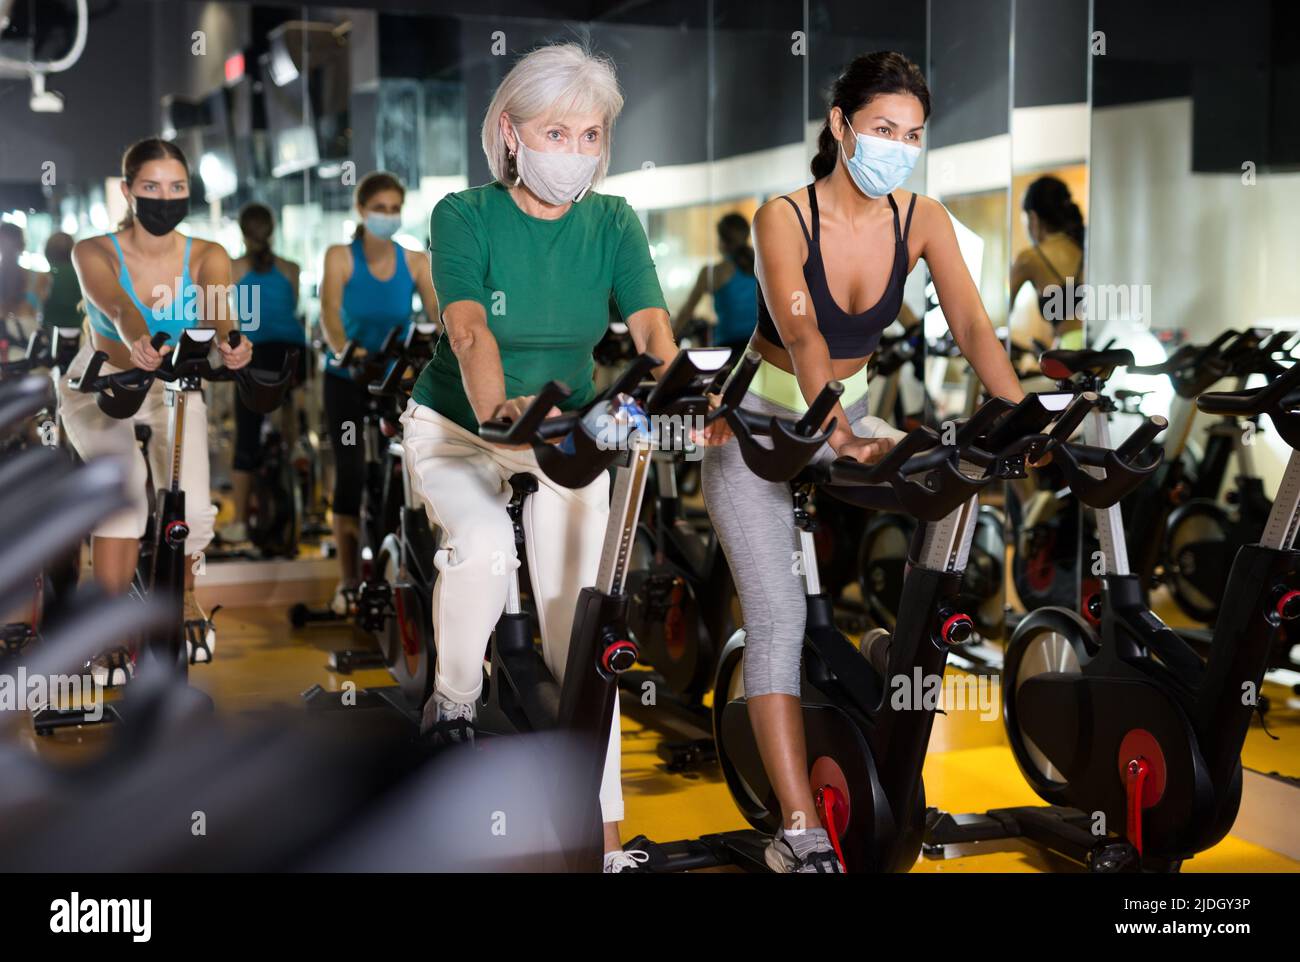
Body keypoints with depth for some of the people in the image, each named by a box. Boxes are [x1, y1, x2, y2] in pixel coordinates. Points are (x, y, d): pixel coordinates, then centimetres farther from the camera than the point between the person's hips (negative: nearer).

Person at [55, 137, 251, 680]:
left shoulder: (207, 258, -10)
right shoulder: (95, 253, -14)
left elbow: (216, 315, -29)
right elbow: (116, 306, -35)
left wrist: (229, 345, -53)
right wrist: (138, 343, -57)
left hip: (174, 388, 2)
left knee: (193, 508, -17)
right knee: (126, 490, -27)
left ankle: (182, 590, 14)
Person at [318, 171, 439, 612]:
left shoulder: (415, 261, -1)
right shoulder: (340, 257, -5)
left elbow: (439, 315, -14)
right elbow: (329, 314, -20)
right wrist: (344, 349, -40)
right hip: (348, 381, -1)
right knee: (351, 474, -6)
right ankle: (348, 580, 3)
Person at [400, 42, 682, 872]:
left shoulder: (611, 225, -6)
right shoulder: (465, 217, -14)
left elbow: (653, 326, -21)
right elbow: (471, 330, -31)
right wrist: (499, 411, -51)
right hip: (456, 427, -2)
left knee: (582, 630, -7)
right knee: (484, 542, -34)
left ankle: (606, 837, 1)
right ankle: (454, 703, -6)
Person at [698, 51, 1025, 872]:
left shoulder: (922, 219, -7)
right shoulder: (785, 217, -20)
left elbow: (972, 324, -18)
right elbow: (800, 331, -36)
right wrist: (839, 434, -52)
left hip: (851, 416, 5)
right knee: (779, 619, -17)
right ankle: (800, 833, -20)